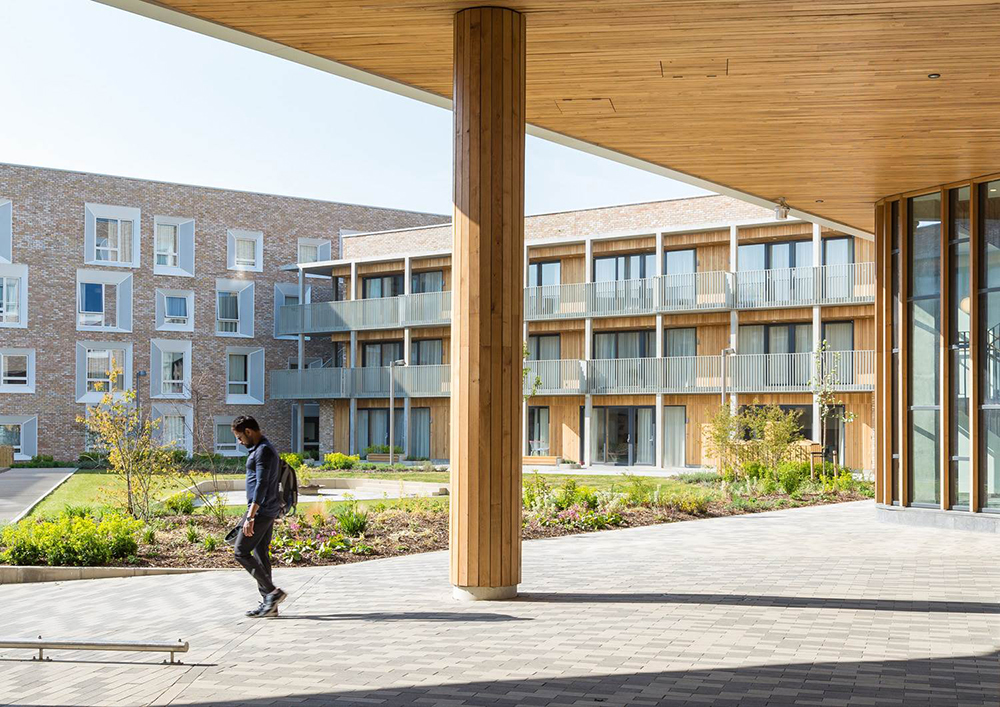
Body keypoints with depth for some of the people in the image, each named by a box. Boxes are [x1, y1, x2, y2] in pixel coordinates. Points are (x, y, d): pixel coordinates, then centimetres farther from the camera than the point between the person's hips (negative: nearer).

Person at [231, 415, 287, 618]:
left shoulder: (262, 451, -15)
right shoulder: (266, 449, 18)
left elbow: (261, 485, -23)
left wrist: (250, 516, -27)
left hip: (260, 510, -10)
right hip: (269, 511, 10)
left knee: (241, 552, -6)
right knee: (260, 554, 9)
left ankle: (272, 592, -9)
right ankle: (268, 602, 10)